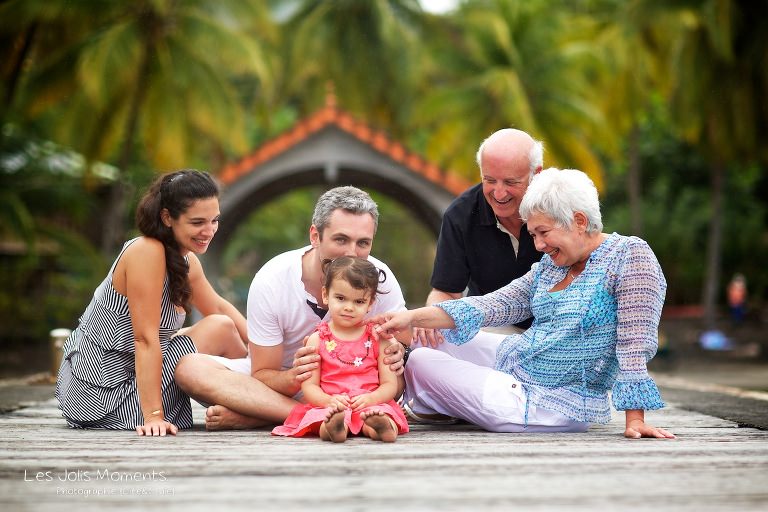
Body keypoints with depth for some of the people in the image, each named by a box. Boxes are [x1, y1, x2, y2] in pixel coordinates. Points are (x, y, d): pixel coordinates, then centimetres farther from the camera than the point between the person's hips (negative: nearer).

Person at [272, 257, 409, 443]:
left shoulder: (378, 339, 11)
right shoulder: (317, 340, 9)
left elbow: (390, 384, 7)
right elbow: (309, 385, 4)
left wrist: (370, 399, -15)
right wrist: (329, 400, -17)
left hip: (370, 405, 1)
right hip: (328, 406, -1)